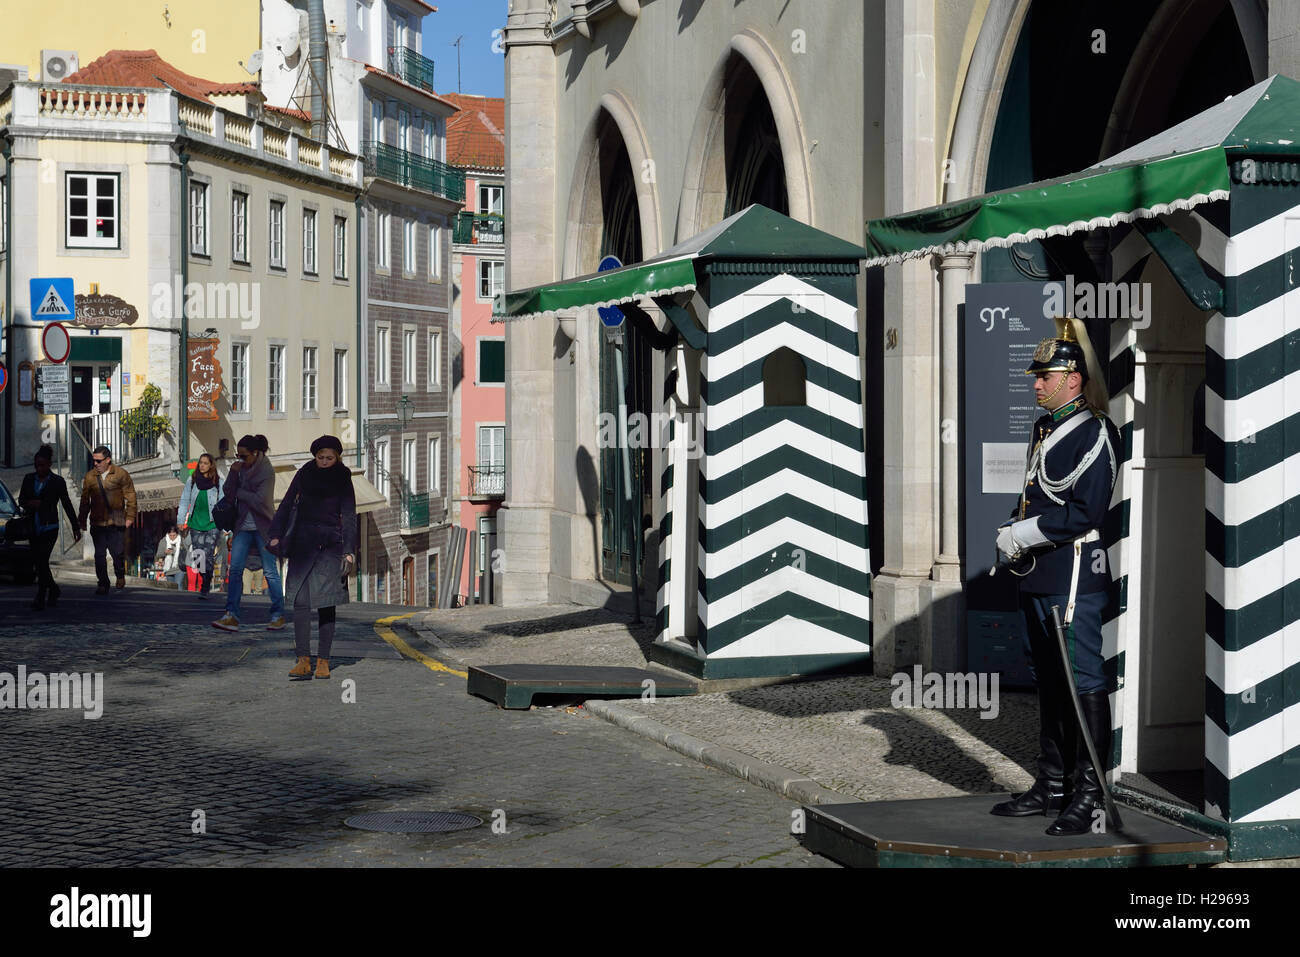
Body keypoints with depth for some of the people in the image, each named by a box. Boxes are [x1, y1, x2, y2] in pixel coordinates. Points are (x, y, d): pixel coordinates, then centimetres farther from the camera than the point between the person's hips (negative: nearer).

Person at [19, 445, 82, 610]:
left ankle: (40, 598, -13)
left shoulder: (57, 481, -1)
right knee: (38, 561, 8)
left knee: (42, 559, -14)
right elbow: (21, 499, 12)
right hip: (33, 527, 5)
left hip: (49, 527, -5)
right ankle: (53, 588, 31)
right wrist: (30, 503, -12)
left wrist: (76, 527, 4)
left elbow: (67, 505, 3)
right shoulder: (29, 479, 9)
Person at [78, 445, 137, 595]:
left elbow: (130, 497, 2)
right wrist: (82, 520, 12)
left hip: (116, 522, -2)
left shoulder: (121, 475, 0)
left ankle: (120, 575, 27)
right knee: (99, 555, 0)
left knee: (118, 552, -2)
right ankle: (103, 584, 9)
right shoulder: (90, 477, 8)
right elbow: (85, 500, 14)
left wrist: (129, 517, -4)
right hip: (97, 522, 3)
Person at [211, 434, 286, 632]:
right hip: (243, 527, 6)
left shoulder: (266, 471, -11)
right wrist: (233, 473, -14)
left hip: (263, 527, -6)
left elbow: (260, 501, -19)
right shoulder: (241, 468, 7)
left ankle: (278, 614, 9)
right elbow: (228, 492, 0)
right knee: (235, 569, -4)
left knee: (270, 571, 0)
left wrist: (239, 492, -7)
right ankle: (231, 616, -6)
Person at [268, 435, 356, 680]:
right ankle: (303, 660, -8)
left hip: (331, 545, -2)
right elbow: (286, 505, 9)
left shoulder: (343, 479, 2)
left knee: (326, 604, -4)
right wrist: (276, 536, -1)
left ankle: (323, 661, 1)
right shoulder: (305, 474, 7)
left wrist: (349, 551, -10)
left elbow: (349, 517, -1)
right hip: (303, 542, 2)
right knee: (301, 602, -8)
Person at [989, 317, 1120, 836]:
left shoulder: (1094, 433, -12)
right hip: (1038, 578, 9)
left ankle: (1088, 797, 0)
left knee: (1085, 684, -4)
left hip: (1076, 578, -9)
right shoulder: (1043, 428, 15)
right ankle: (1051, 787, 23)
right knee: (1049, 683, 14)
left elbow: (1085, 514, -18)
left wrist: (1023, 535, -16)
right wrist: (1011, 531, 7)